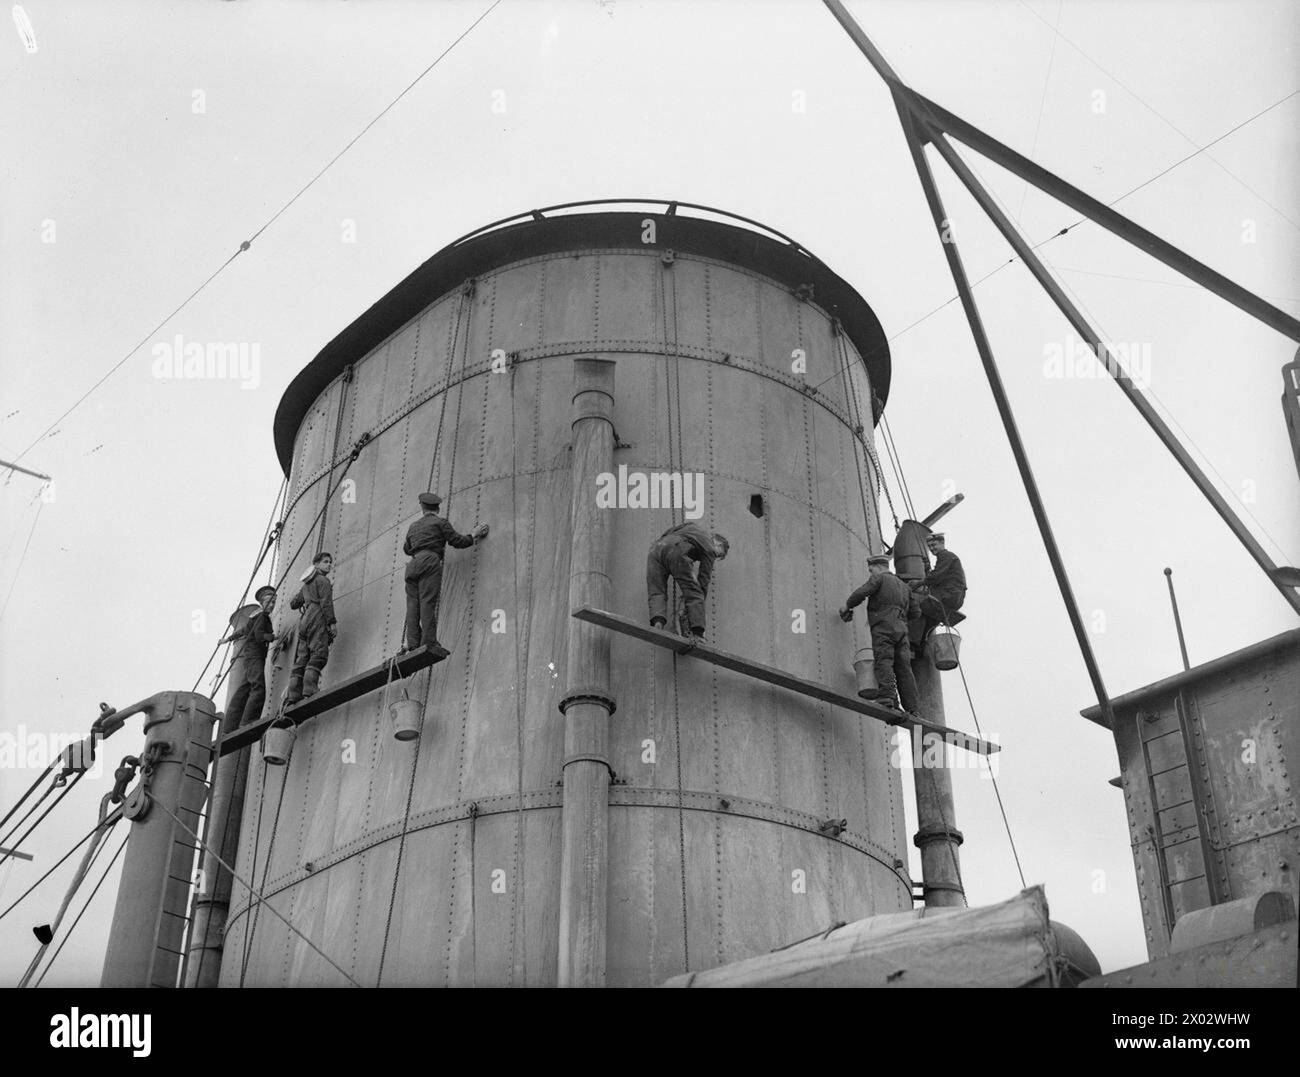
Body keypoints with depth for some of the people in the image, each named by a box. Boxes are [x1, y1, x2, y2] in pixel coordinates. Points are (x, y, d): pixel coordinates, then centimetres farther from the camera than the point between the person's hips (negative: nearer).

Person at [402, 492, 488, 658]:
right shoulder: (440, 522, 10)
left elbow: (406, 549, 40)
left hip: (412, 564, 6)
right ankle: (429, 642, -26)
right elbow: (458, 541, 6)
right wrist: (474, 535, 22)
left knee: (413, 603, -1)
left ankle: (413, 643, -11)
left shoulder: (413, 526, 27)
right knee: (428, 601, -16)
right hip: (429, 562, -6)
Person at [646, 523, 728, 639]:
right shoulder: (709, 549, 17)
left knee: (657, 593, 3)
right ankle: (697, 634, -11)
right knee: (693, 593, -1)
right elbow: (703, 582, 12)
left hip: (655, 547, 6)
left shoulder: (692, 526, 36)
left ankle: (657, 622, -22)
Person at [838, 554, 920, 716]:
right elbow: (915, 611, 25)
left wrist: (846, 606, 9)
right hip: (901, 628, 7)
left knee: (883, 661, -16)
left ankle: (887, 698, -34)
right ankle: (911, 707, -8)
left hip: (883, 627, -6)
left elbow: (861, 593, -6)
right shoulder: (904, 586, 30)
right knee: (903, 667, 0)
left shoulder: (879, 578, 8)